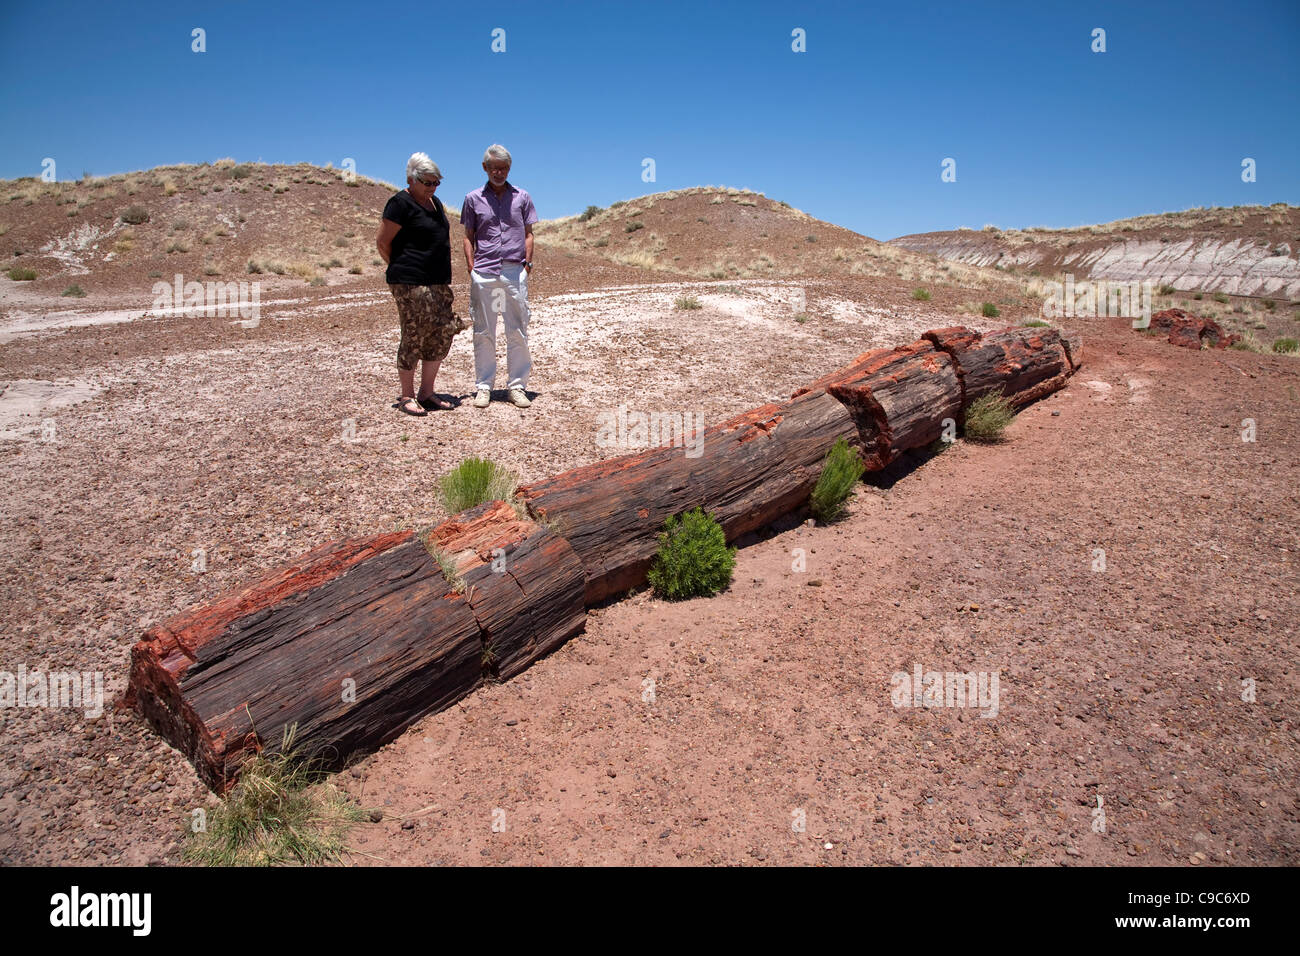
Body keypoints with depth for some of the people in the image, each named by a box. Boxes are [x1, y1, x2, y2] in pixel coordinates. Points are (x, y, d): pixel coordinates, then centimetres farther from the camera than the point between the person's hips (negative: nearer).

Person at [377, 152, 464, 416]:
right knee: (414, 337, -6)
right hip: (410, 284, -8)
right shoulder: (401, 203, -8)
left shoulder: (435, 202, 17)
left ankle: (426, 393, 16)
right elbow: (382, 242, -8)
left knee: (442, 334, 6)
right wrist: (401, 269, 4)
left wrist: (443, 272, 16)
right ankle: (406, 396, 6)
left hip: (439, 283, 8)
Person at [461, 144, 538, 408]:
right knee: (483, 332, 3)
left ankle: (517, 385, 9)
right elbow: (469, 236, 12)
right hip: (483, 273, 0)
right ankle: (483, 386, 11)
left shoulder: (522, 197, 12)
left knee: (518, 331, 1)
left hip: (515, 272, 0)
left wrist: (527, 263, 2)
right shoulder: (474, 199, 11)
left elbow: (528, 234, 13)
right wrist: (471, 266, 2)